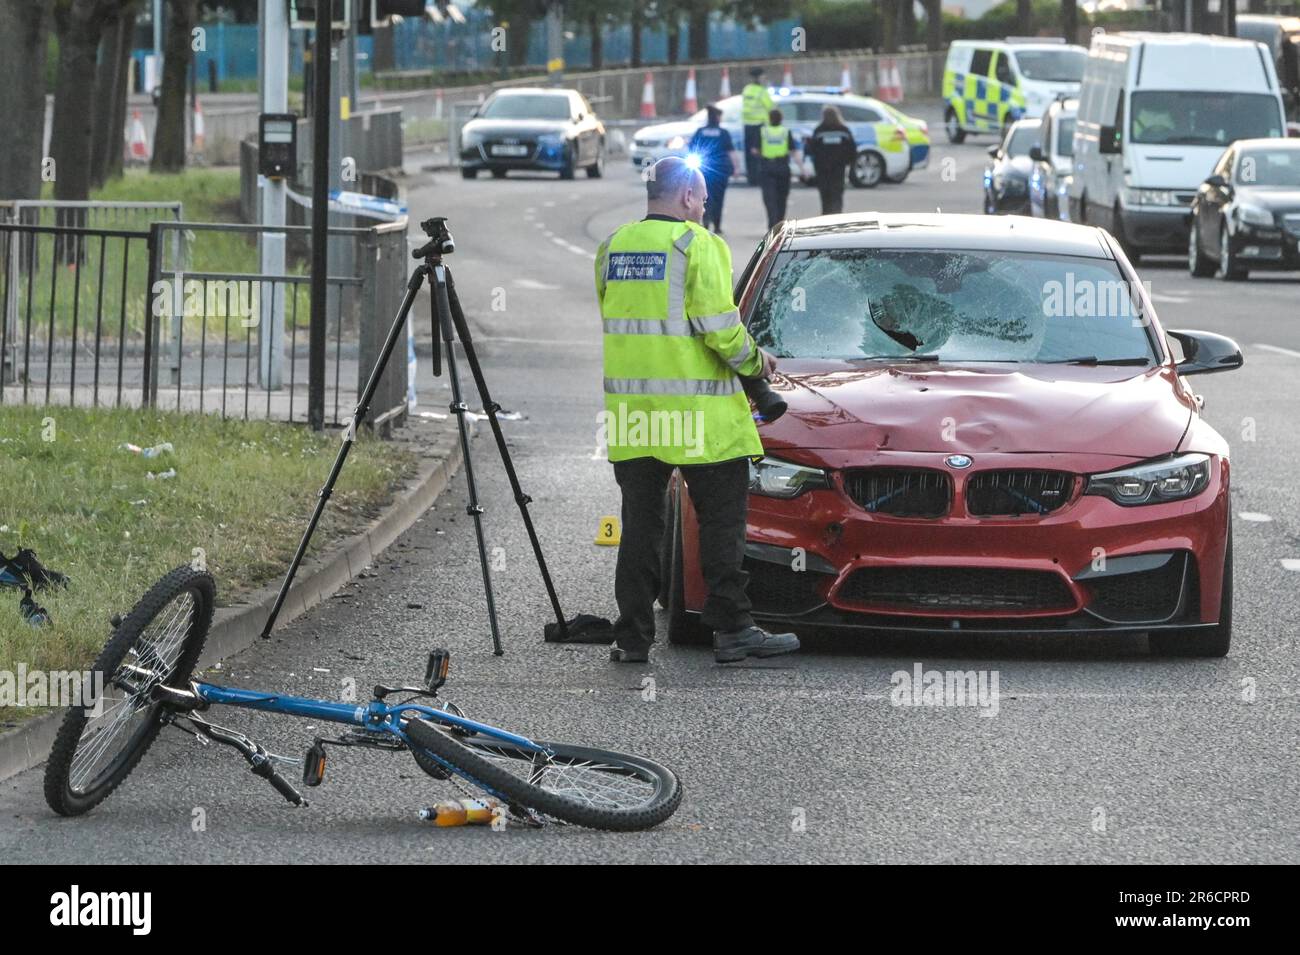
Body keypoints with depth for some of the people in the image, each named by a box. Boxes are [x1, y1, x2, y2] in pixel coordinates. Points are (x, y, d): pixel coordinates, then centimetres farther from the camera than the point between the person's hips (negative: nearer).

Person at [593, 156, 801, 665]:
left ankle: (632, 636, 9)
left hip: (629, 408, 5)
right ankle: (732, 629, 1)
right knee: (722, 518, 3)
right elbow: (719, 326, -14)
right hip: (696, 412, -5)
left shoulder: (613, 247, 11)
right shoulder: (699, 245, -9)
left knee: (640, 522, 10)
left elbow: (602, 321, 14)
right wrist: (753, 360, 2)